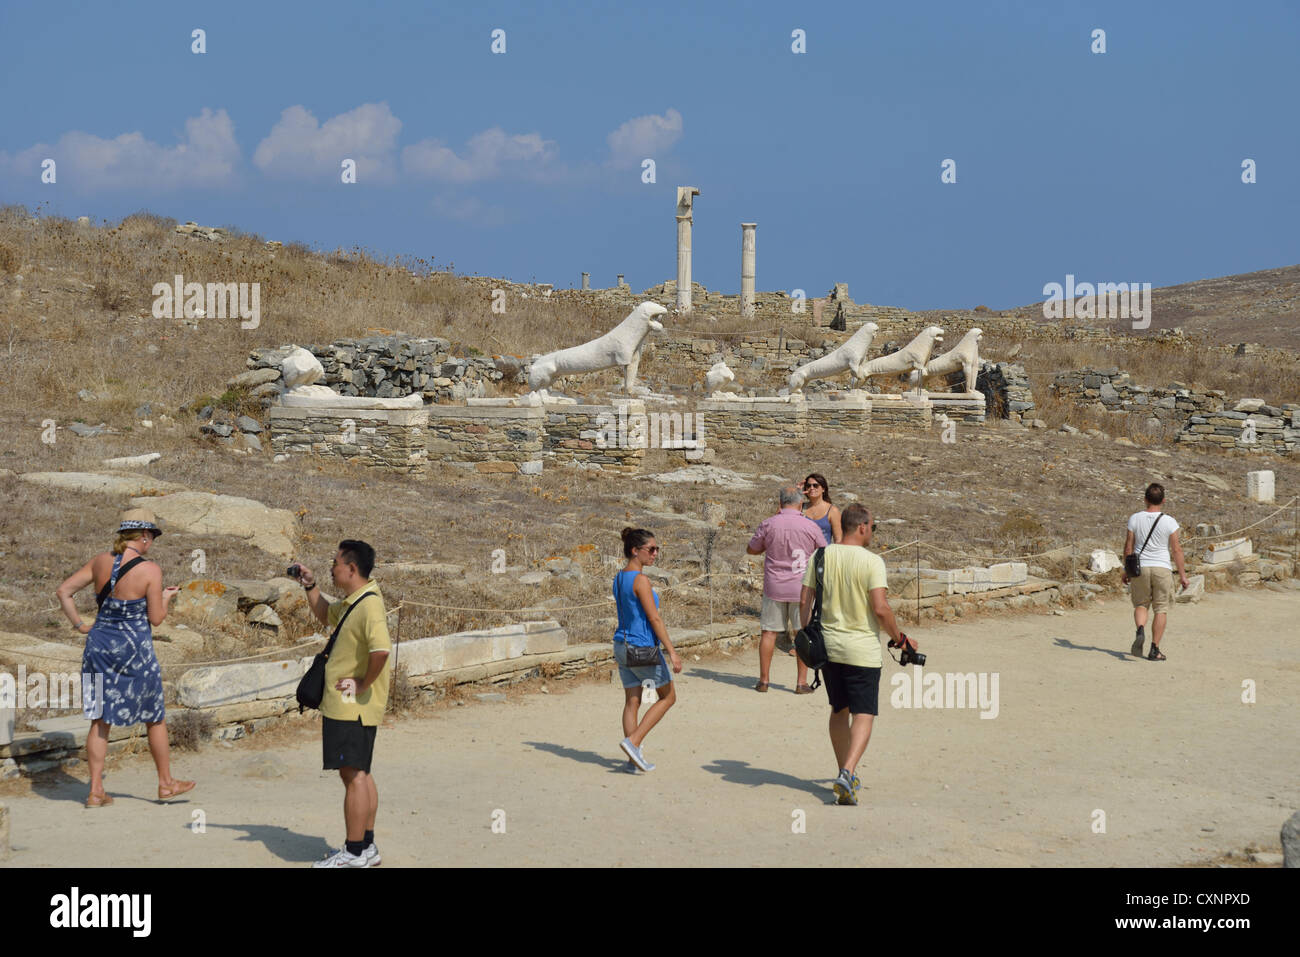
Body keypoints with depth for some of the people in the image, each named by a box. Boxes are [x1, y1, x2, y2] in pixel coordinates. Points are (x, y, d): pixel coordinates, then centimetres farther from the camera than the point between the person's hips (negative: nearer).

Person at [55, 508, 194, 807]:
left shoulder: (100, 561, 2)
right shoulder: (150, 570, -14)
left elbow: (63, 591, 4)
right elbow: (155, 618, -10)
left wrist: (79, 625, 9)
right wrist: (166, 597, 8)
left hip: (99, 644, 5)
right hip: (135, 647, -5)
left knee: (100, 720, 10)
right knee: (155, 718, 13)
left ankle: (96, 791, 8)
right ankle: (166, 783, 23)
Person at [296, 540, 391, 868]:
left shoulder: (369, 604, -21)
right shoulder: (352, 601, 11)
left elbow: (381, 648, -35)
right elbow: (326, 615, 32)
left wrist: (363, 684, -23)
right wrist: (309, 586, 19)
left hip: (352, 706, -10)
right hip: (347, 705, 10)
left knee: (353, 774, -5)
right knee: (360, 773, 15)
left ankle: (354, 853, 1)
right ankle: (366, 846, 24)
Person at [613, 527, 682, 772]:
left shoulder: (619, 578, 9)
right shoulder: (640, 580, -17)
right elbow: (654, 618, -19)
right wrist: (672, 652, -17)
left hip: (622, 645, 8)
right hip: (642, 648, -8)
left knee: (632, 702, 10)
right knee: (668, 697, 7)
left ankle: (633, 758, 10)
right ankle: (633, 741, -2)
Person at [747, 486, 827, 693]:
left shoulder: (768, 524, -5)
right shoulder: (810, 526, -6)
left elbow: (751, 549, 9)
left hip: (774, 587, 1)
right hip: (801, 588, 0)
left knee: (768, 632, 8)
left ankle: (763, 680, 11)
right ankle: (802, 682, 6)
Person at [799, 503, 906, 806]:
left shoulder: (820, 556, 2)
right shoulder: (872, 561, -13)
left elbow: (804, 601, 2)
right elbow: (880, 609, -18)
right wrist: (899, 638, -3)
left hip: (828, 646, 5)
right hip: (862, 649, -5)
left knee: (839, 711, 18)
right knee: (863, 715, 0)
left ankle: (845, 777, 27)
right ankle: (848, 773, -18)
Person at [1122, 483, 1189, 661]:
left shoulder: (1135, 518, -2)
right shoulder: (1169, 521, -6)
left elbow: (1128, 547, 2)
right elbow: (1176, 549, -4)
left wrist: (1127, 570, 13)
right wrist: (1182, 574, 3)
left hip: (1140, 567, 2)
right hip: (1162, 568, -2)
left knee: (1140, 604, 16)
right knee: (1161, 609, 7)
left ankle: (1140, 631, -14)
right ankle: (1155, 650, 6)